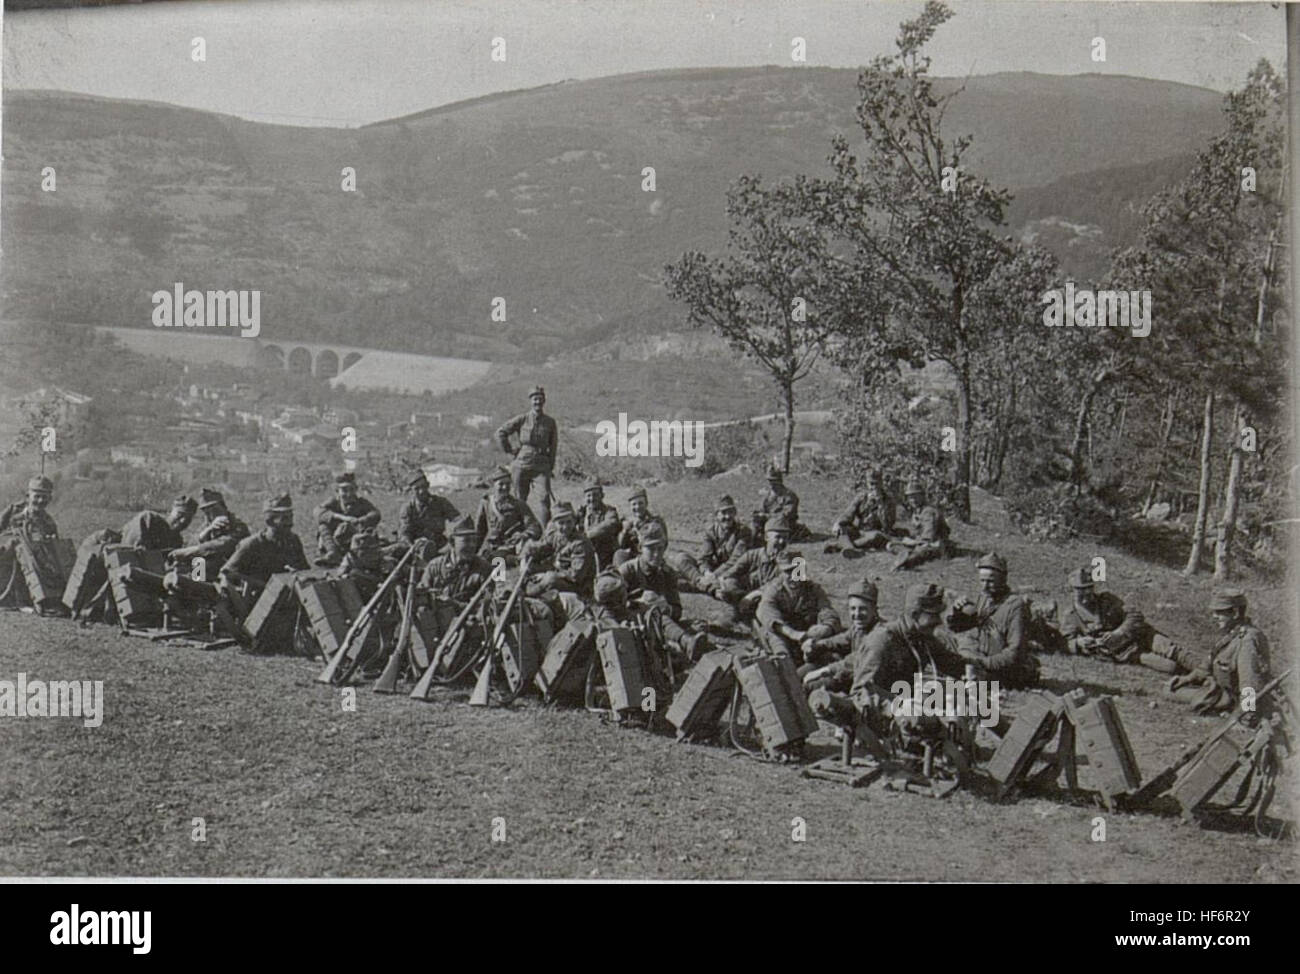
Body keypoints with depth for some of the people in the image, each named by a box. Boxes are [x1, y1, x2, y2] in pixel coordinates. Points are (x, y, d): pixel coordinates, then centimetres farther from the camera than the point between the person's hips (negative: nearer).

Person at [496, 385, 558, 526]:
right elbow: (501, 433, 7)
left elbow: (553, 445, 15)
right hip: (523, 463, 0)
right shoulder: (522, 419, 0)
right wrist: (509, 449, 3)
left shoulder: (550, 422, 5)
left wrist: (551, 467, 11)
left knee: (546, 496, -16)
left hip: (542, 465, 0)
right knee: (520, 499, 5)